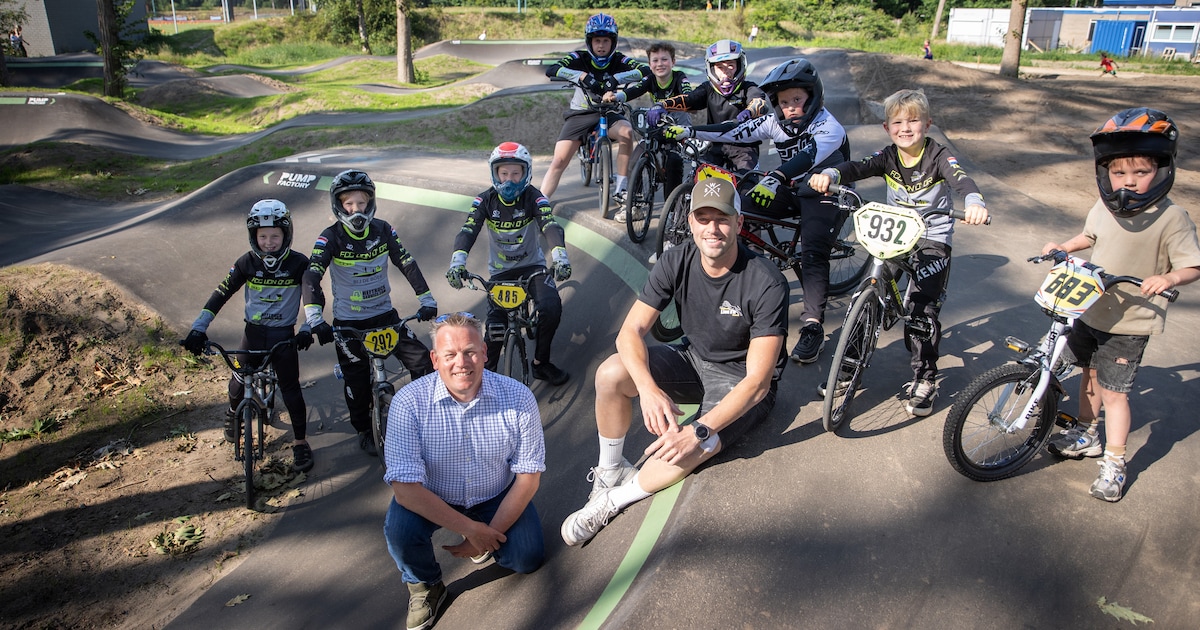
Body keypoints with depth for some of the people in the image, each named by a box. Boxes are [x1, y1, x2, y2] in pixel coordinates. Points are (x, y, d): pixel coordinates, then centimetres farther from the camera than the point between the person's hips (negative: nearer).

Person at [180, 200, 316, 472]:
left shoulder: (298, 263, -12)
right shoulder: (248, 262, -7)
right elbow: (221, 293, -4)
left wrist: (307, 329, -18)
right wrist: (198, 329, -9)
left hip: (284, 336, -2)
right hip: (253, 332, 2)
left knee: (291, 390, 0)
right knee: (239, 382, 11)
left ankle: (300, 442, 15)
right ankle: (233, 412, 46)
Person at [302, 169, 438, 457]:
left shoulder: (382, 230, -4)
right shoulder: (331, 237, -13)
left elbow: (407, 264, 0)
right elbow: (312, 276, -24)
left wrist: (426, 299, -6)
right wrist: (315, 320, -37)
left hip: (385, 315, 3)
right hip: (349, 323, -2)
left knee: (422, 362, -6)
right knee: (358, 384, 6)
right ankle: (364, 431, 32)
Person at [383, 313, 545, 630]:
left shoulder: (518, 397, -20)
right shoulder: (409, 402, -25)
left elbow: (528, 475, -13)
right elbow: (405, 487, -27)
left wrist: (489, 535, -17)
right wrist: (469, 529, -27)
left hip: (496, 497, 2)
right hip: (431, 499, -1)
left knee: (528, 559, -13)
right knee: (399, 529, -29)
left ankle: (483, 538, 22)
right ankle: (425, 586, 6)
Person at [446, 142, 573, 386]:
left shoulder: (534, 198, -13)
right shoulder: (486, 200, -10)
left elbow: (550, 225, -30)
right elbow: (468, 230, -24)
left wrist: (560, 256, -51)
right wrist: (457, 261, -44)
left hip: (533, 266, 0)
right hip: (500, 271, 1)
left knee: (551, 307, -25)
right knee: (495, 325, -14)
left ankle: (541, 363, -3)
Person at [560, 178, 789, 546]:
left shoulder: (766, 284, -27)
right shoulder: (677, 262, -13)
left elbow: (757, 381, -28)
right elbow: (631, 331, -15)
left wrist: (699, 430, -37)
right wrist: (649, 388, -35)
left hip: (740, 381, -4)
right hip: (694, 360, 5)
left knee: (692, 447, -33)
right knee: (611, 373, -22)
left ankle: (611, 501, -9)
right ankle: (610, 471, 0)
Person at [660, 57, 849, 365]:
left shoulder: (829, 128, -24)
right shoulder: (776, 122, -5)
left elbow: (808, 156, -44)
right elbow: (735, 131, -13)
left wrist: (775, 178, -62)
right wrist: (689, 131, -23)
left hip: (823, 192, -6)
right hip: (792, 189, 6)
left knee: (813, 253, -25)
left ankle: (813, 327, -21)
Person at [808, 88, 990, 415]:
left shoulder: (938, 156, -12)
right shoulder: (888, 156, -4)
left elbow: (961, 179, -31)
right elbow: (857, 168, -21)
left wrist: (974, 202, -54)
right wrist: (830, 175, -44)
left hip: (933, 238, -3)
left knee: (924, 309, -11)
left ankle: (924, 380, 7)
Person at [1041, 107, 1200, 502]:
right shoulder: (1103, 208, -1)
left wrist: (1168, 278, -33)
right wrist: (1063, 248, 7)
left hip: (1130, 324, -6)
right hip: (1090, 311, 6)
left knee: (1113, 392, -2)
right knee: (1089, 373, 21)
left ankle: (1114, 463, 14)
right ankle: (1087, 436, 41)